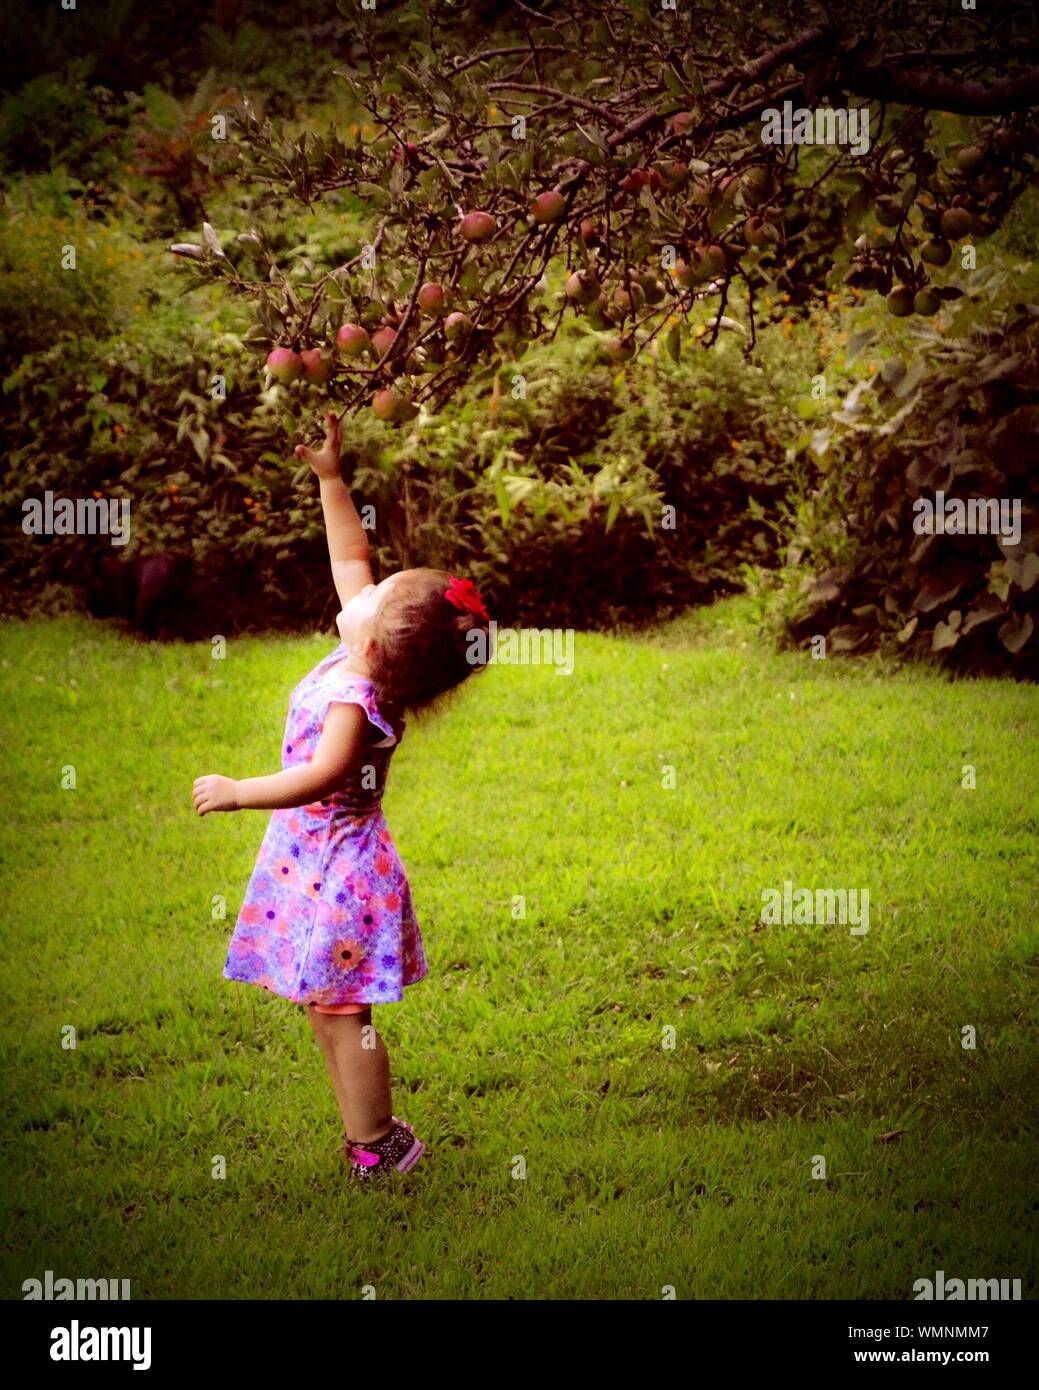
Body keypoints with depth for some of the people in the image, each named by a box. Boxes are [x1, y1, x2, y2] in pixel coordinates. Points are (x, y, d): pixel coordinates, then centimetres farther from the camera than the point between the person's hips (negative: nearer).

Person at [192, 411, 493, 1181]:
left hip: (338, 869, -9)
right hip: (321, 858, 9)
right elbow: (351, 555, 9)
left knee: (340, 1012, 0)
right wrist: (331, 478, 8)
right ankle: (371, 1133, 24)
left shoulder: (354, 698, -25)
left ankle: (377, 1147, 10)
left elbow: (324, 774, -41)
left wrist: (240, 792, -39)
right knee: (328, 1009, 16)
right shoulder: (360, 661, 0)